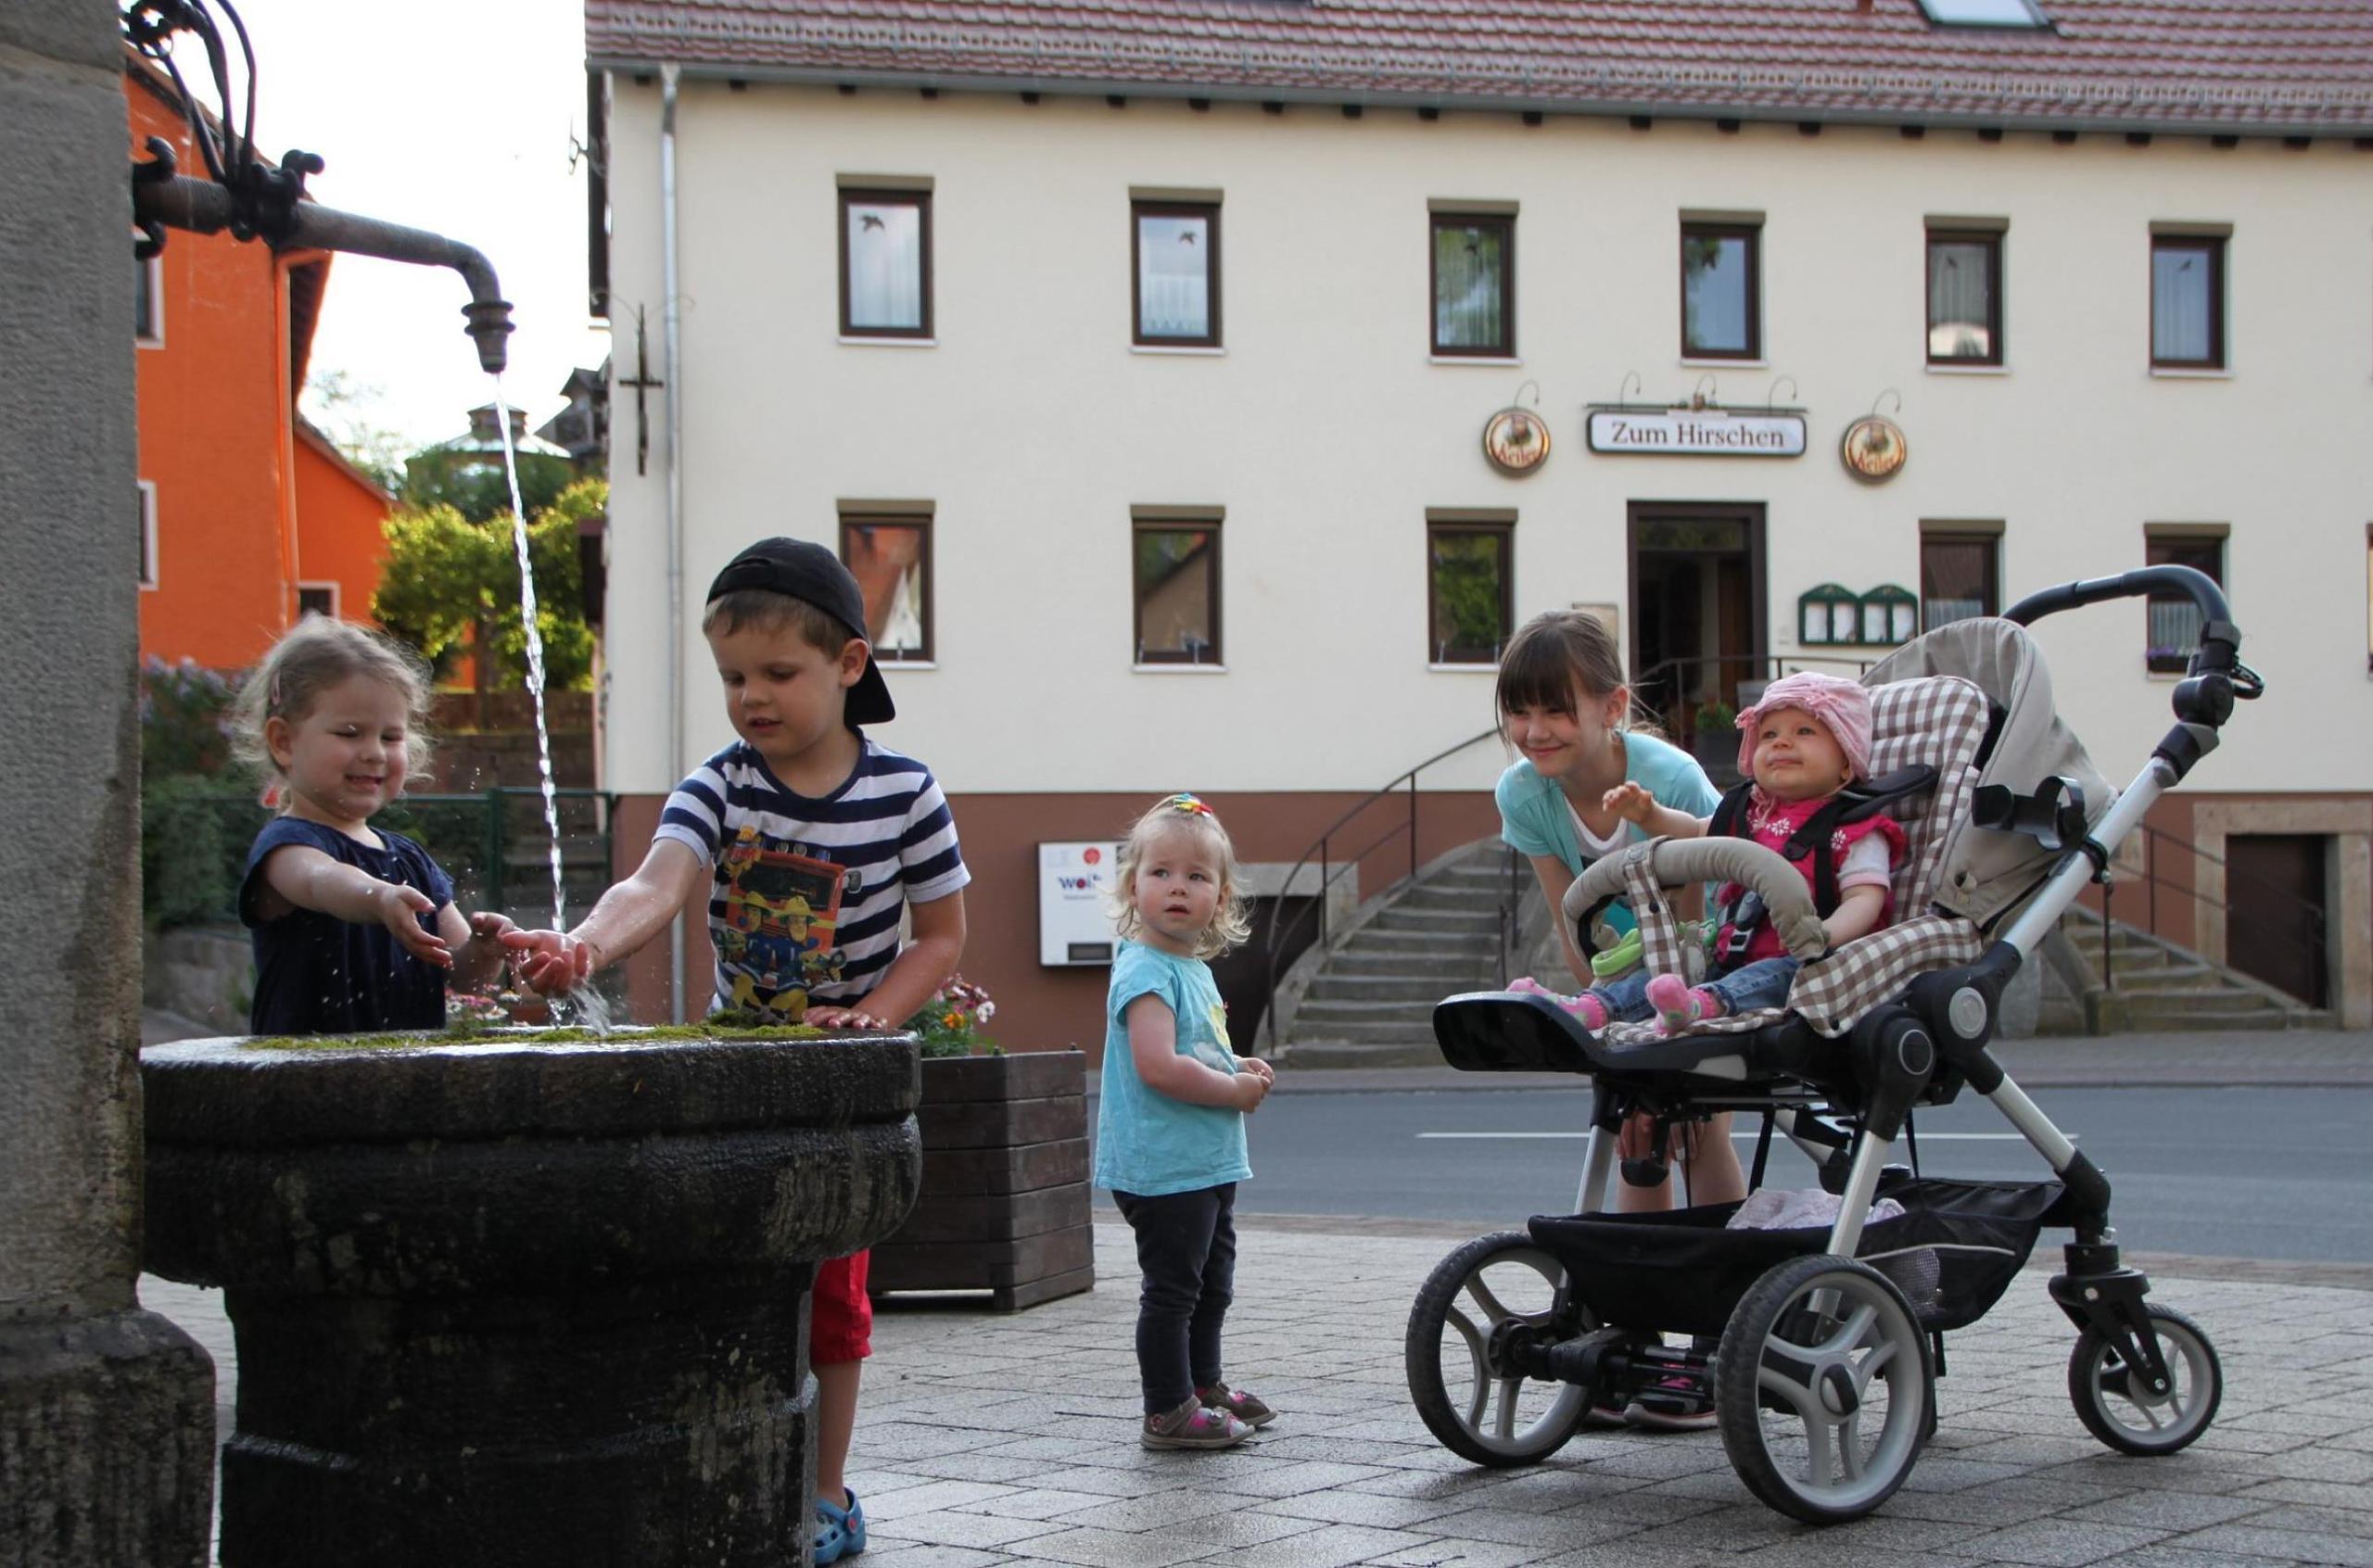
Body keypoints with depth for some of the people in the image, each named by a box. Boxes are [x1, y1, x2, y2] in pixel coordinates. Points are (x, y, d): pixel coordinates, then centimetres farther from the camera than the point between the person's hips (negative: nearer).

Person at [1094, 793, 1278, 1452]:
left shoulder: (1193, 969, 13)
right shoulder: (1145, 972, -18)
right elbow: (1158, 1065, -30)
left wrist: (1238, 1068, 8)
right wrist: (1236, 1090, -18)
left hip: (1207, 1165, 10)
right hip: (1163, 1168, -10)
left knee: (1212, 1282, 22)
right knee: (1172, 1287, -3)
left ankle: (1204, 1386, 37)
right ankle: (1169, 1410, 5)